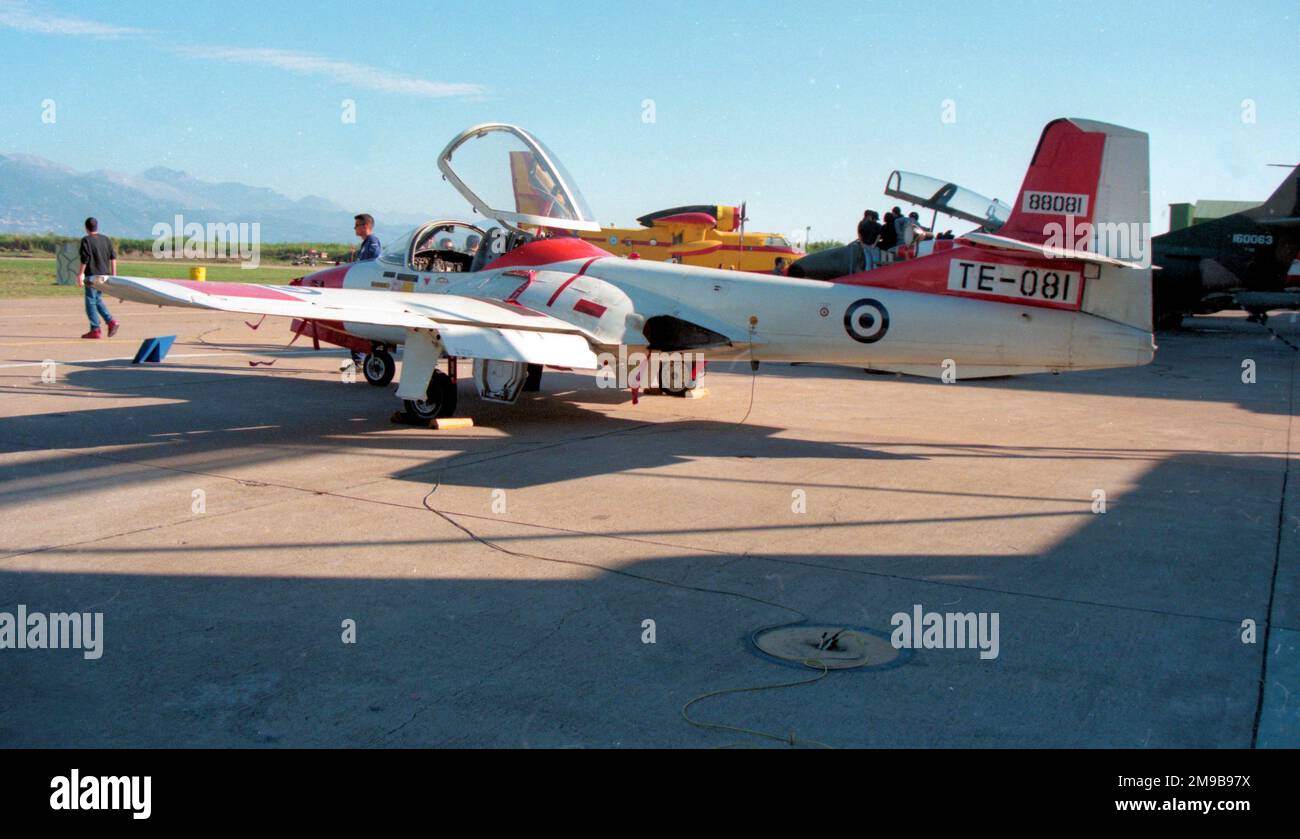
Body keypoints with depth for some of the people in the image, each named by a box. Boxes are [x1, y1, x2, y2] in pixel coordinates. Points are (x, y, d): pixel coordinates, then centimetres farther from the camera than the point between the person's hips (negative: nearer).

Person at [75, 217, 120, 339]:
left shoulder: (86, 240, -8)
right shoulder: (106, 239, 10)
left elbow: (85, 259, -13)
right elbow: (113, 257, 9)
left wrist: (80, 274, -7)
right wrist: (113, 274, 12)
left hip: (92, 275, -6)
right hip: (104, 274, 7)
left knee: (91, 301, 0)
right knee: (98, 299, 20)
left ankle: (95, 330, -1)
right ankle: (111, 321, 4)